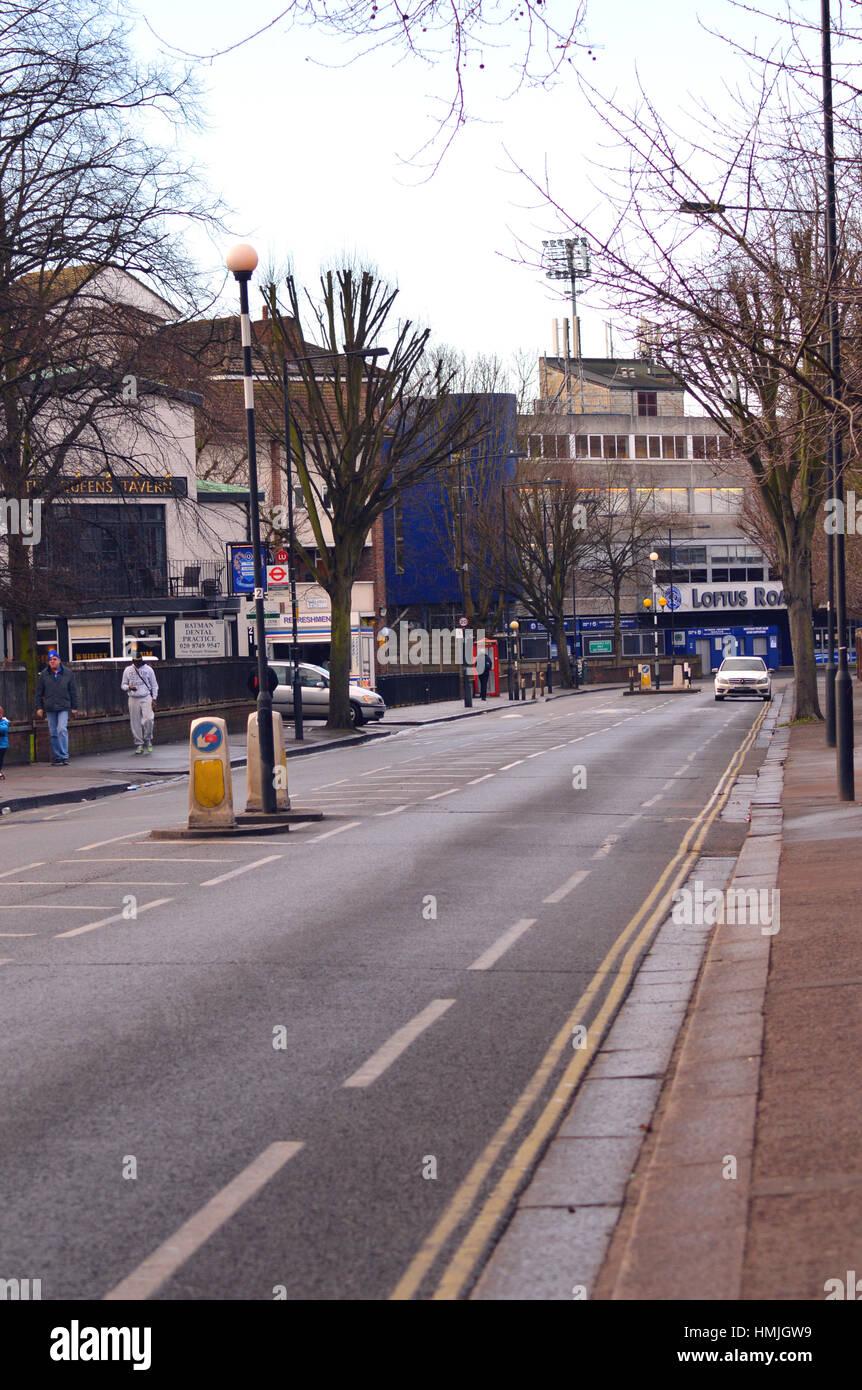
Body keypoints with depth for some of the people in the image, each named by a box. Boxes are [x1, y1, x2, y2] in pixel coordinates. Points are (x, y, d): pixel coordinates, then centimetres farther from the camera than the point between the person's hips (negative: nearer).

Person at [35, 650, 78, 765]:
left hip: (63, 707, -2)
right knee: (53, 733, 4)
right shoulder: (44, 674, 5)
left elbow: (73, 691, 9)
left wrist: (74, 707, 6)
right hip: (50, 708, 2)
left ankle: (64, 756, -13)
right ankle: (57, 756, 13)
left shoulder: (67, 673, 4)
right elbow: (39, 692, 10)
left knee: (62, 730, -15)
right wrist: (39, 707, 4)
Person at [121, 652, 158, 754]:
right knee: (135, 723, 0)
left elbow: (154, 685, 7)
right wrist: (129, 687, -12)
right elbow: (123, 685, 12)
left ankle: (148, 740, 2)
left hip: (146, 698, -2)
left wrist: (154, 699, -1)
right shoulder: (128, 670, 8)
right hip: (133, 699, 2)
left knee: (148, 719, -18)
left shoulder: (148, 669, 4)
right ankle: (139, 744, 7)